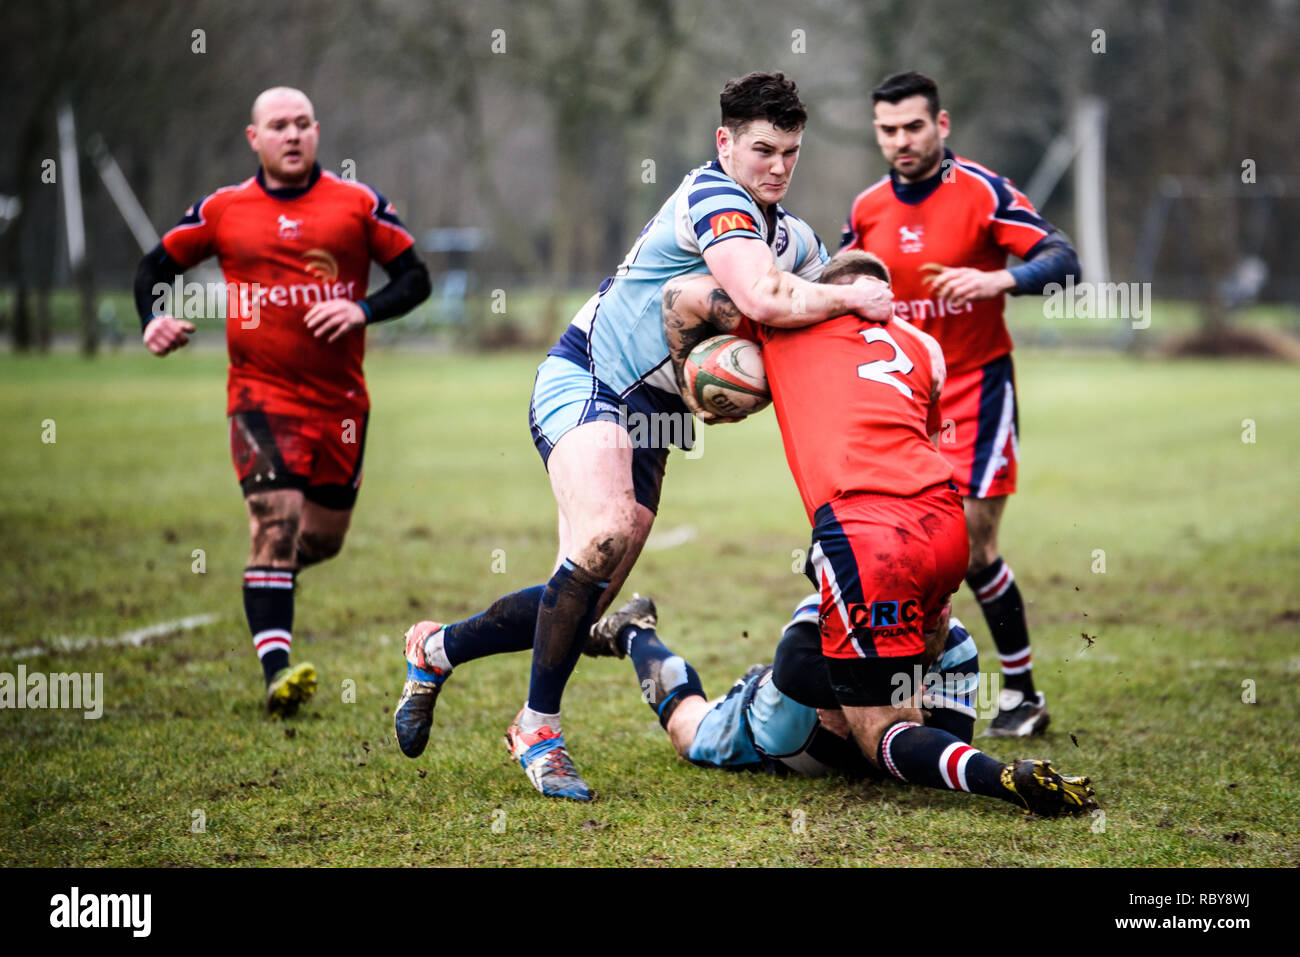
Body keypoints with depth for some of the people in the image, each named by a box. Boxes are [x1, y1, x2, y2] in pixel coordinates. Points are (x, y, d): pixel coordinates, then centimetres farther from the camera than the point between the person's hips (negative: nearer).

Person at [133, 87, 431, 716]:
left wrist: (364, 310, -13)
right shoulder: (222, 210, 5)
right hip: (260, 395, -2)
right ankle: (276, 672, -21)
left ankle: (268, 574, 45)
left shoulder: (358, 204, 4)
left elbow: (415, 277, 5)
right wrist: (155, 319, -5)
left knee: (323, 539, 10)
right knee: (275, 523, -18)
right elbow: (156, 266, 15)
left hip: (340, 399, 2)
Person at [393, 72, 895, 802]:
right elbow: (765, 301, -30)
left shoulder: (797, 239, 13)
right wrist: (852, 298, -17)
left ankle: (436, 649, 28)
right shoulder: (713, 197, -16)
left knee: (583, 605, 4)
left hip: (651, 415, 9)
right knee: (603, 536, -32)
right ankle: (540, 728, -18)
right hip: (585, 380, -9)